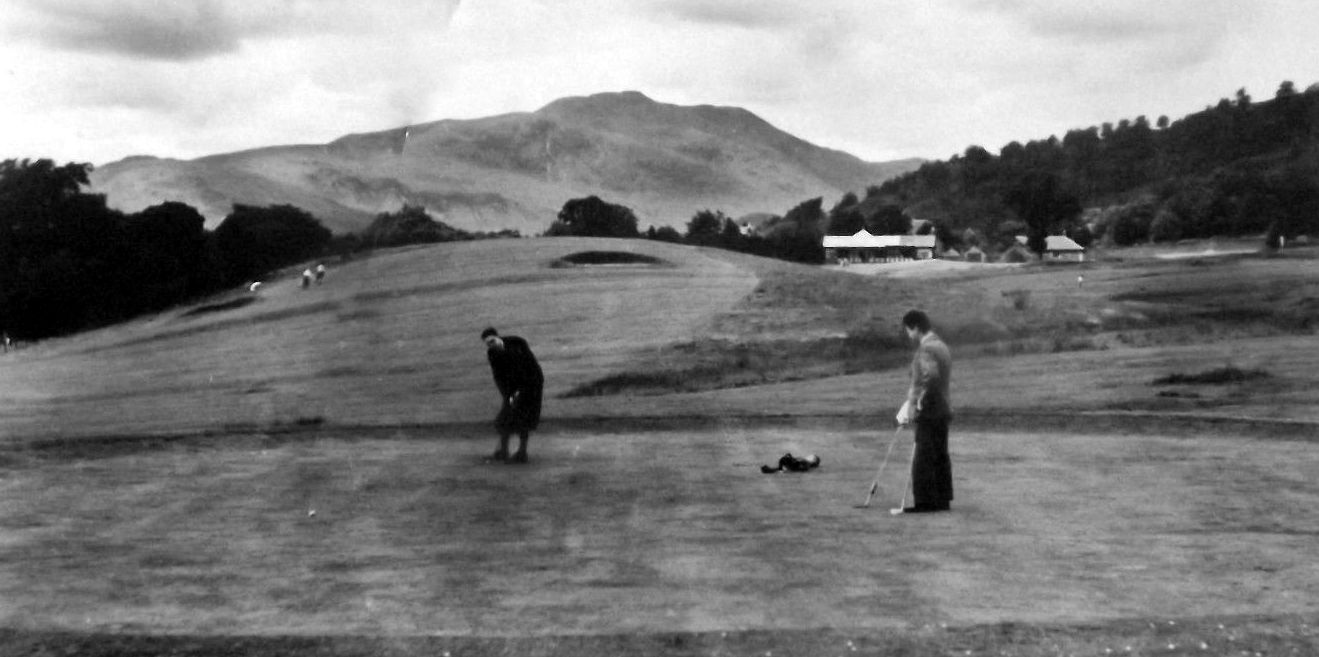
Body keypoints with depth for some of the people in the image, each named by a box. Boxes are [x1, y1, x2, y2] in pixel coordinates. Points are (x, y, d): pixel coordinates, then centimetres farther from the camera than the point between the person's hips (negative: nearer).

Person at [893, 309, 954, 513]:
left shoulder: (926, 350, -16)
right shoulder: (941, 346, 16)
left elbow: (930, 376, -29)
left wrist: (913, 402, -23)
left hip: (929, 411, -10)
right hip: (943, 409, 10)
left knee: (923, 458, -7)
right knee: (940, 456, 12)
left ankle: (924, 502, -6)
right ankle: (943, 499, 16)